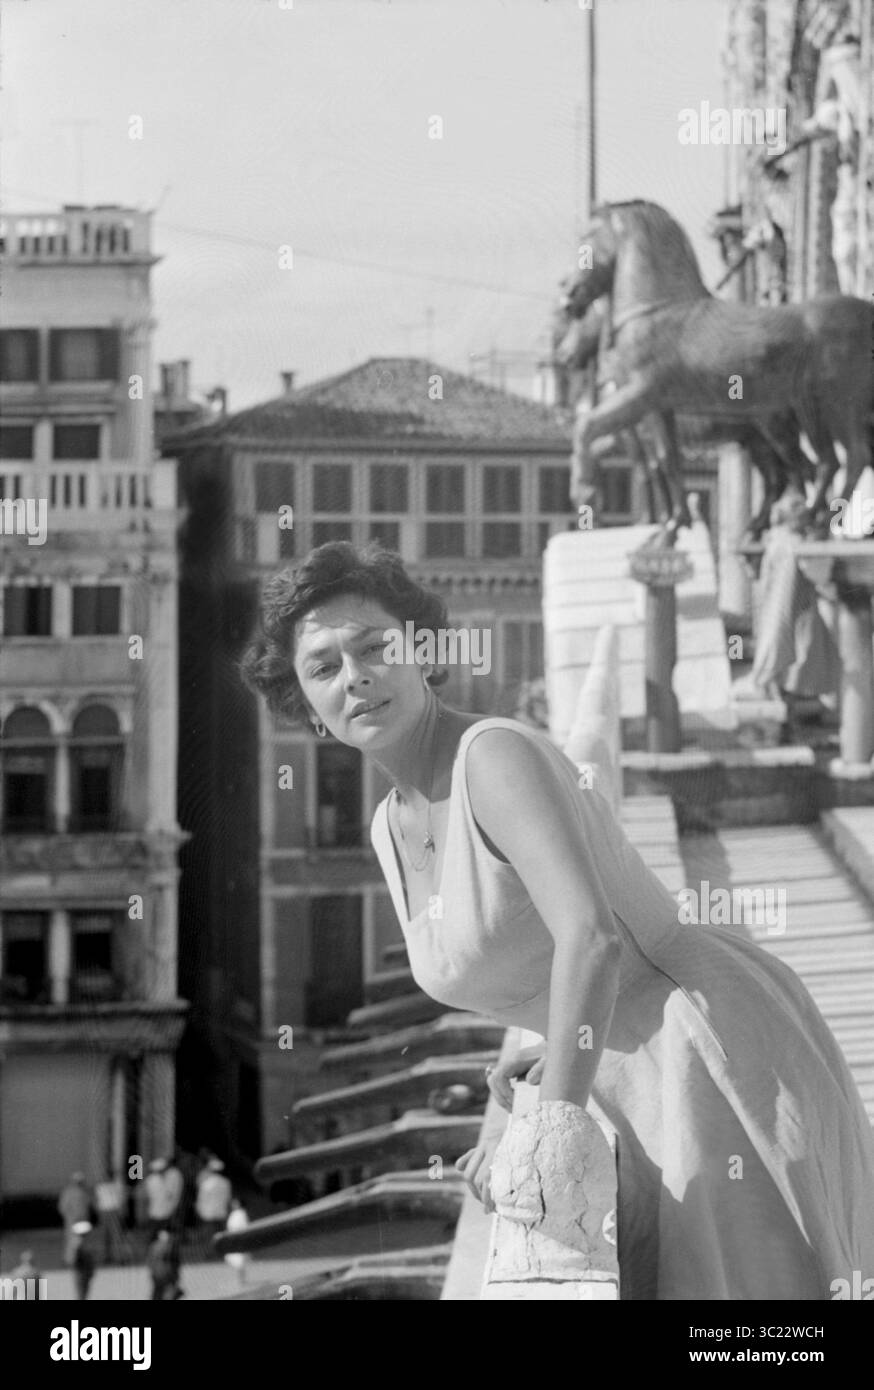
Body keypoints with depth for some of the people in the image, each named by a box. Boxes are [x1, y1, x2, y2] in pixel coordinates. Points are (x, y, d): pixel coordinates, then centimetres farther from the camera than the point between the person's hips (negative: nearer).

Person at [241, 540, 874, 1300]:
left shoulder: (497, 752, -18)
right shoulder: (391, 828, 9)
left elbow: (592, 936, -30)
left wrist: (553, 1123, -31)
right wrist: (565, 1048, 7)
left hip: (726, 1046, -9)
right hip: (647, 1088, 9)